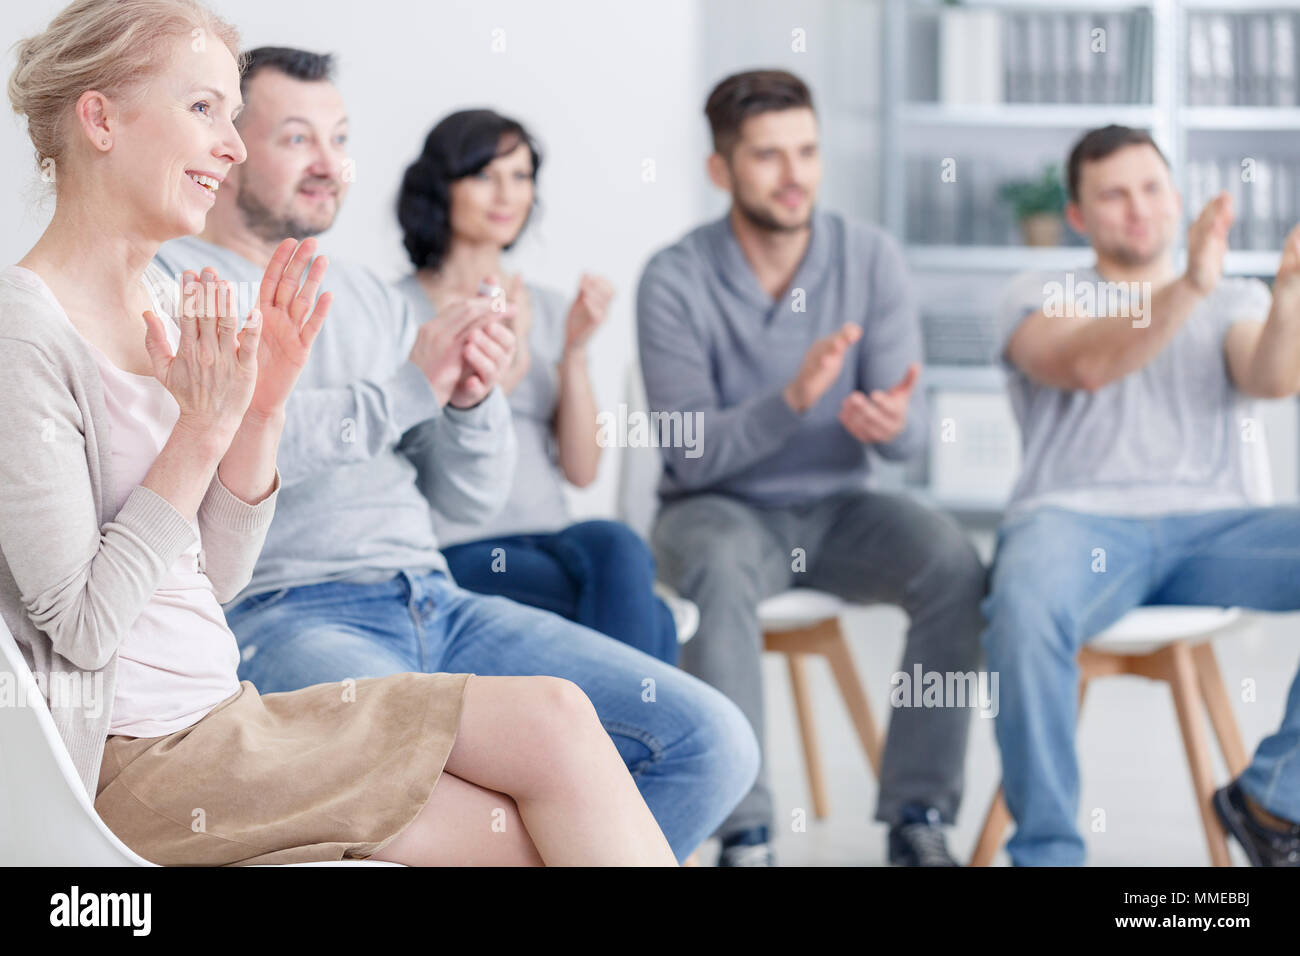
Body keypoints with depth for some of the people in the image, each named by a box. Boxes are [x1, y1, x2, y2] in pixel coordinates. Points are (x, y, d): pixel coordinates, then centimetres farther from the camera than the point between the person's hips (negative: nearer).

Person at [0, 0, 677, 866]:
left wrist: (261, 411, -1)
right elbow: (81, 625, -17)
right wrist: (203, 425, -17)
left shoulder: (164, 300, 12)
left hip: (218, 713, 8)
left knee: (555, 718, -9)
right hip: (134, 759, -8)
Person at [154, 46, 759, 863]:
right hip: (281, 613, -7)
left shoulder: (368, 295, 23)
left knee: (714, 743, -7)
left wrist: (472, 399, -2)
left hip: (437, 604, 7)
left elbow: (473, 498, 20)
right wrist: (406, 390, -14)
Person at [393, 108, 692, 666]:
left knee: (617, 546, -34)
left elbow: (581, 470, 9)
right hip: (455, 553, -5)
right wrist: (502, 373, -18)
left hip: (551, 539, 5)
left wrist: (574, 353, -3)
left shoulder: (549, 310, 18)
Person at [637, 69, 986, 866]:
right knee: (722, 571, -37)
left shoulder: (871, 258, -5)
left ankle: (919, 816, -16)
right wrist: (793, 398, -34)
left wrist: (893, 420, -33)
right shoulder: (676, 279, -12)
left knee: (954, 562, -25)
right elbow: (690, 451, -17)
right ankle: (744, 832, -30)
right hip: (718, 508, -3)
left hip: (837, 508, 3)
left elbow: (913, 433, -7)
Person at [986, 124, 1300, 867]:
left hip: (1211, 526, 3)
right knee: (1027, 604, -39)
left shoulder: (1237, 304, 23)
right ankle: (1046, 850, -23)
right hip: (1078, 521, -3)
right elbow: (1088, 365, -10)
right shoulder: (1041, 298, 15)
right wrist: (1190, 288, -27)